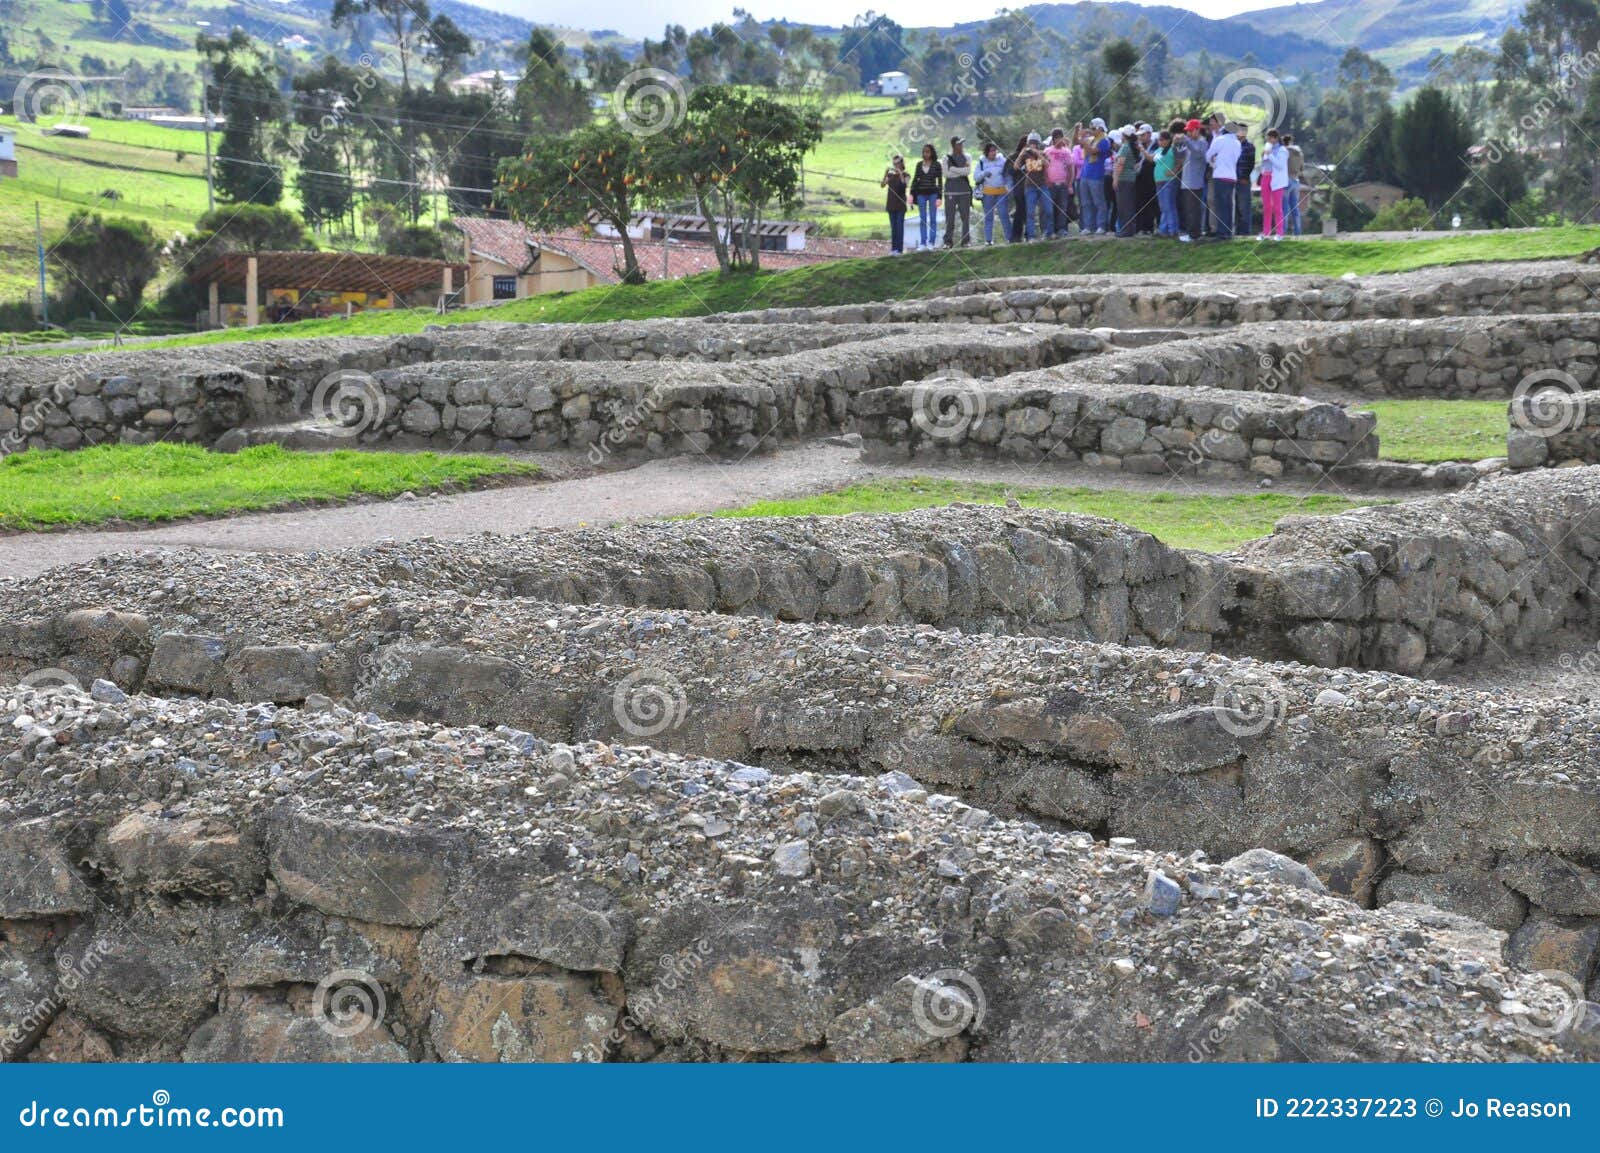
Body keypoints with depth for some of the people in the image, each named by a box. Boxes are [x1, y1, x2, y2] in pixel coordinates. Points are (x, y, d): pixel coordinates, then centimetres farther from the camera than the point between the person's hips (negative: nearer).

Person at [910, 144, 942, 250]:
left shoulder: (936, 165, -1)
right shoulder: (919, 164, 8)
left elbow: (940, 181, -1)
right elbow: (915, 179, 12)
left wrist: (939, 197, -7)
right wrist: (911, 193, 2)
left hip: (933, 193, -3)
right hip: (921, 193, 3)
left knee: (932, 218, 0)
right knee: (922, 219, 2)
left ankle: (931, 242, 3)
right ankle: (922, 242, 3)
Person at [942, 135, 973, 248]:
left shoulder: (967, 157, 9)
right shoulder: (947, 158, 5)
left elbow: (968, 171, -6)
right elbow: (946, 174, -8)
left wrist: (953, 169, -7)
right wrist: (962, 170, -7)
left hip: (965, 191, 1)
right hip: (950, 191, -1)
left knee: (966, 217, -1)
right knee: (949, 218, -3)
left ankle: (966, 240, 4)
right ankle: (948, 241, 1)